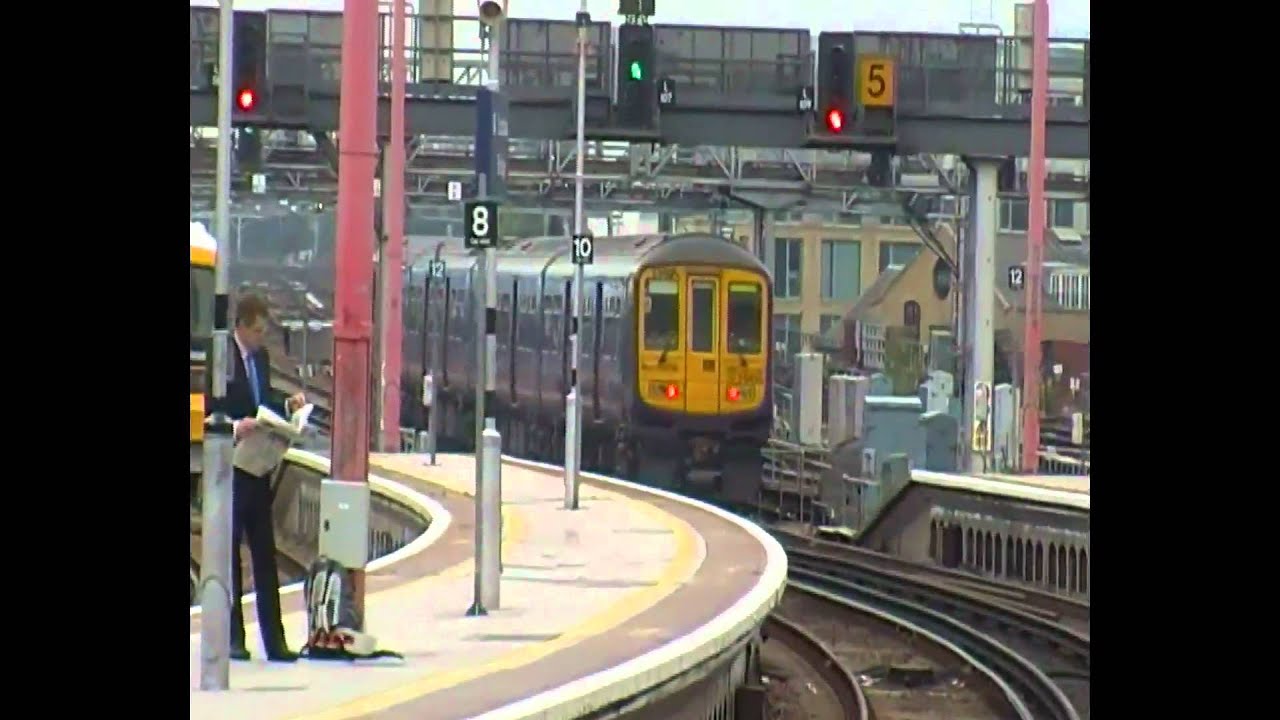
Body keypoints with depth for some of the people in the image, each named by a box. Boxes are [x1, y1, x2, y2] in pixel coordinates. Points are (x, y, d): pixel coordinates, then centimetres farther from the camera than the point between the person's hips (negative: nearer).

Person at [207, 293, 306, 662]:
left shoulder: (260, 357, 11)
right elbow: (210, 413, -15)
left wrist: (287, 404, 5)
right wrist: (235, 426, -30)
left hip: (257, 472, 8)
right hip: (230, 469, -8)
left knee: (265, 555, 9)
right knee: (230, 554, -1)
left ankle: (274, 640, 12)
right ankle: (232, 636, 4)